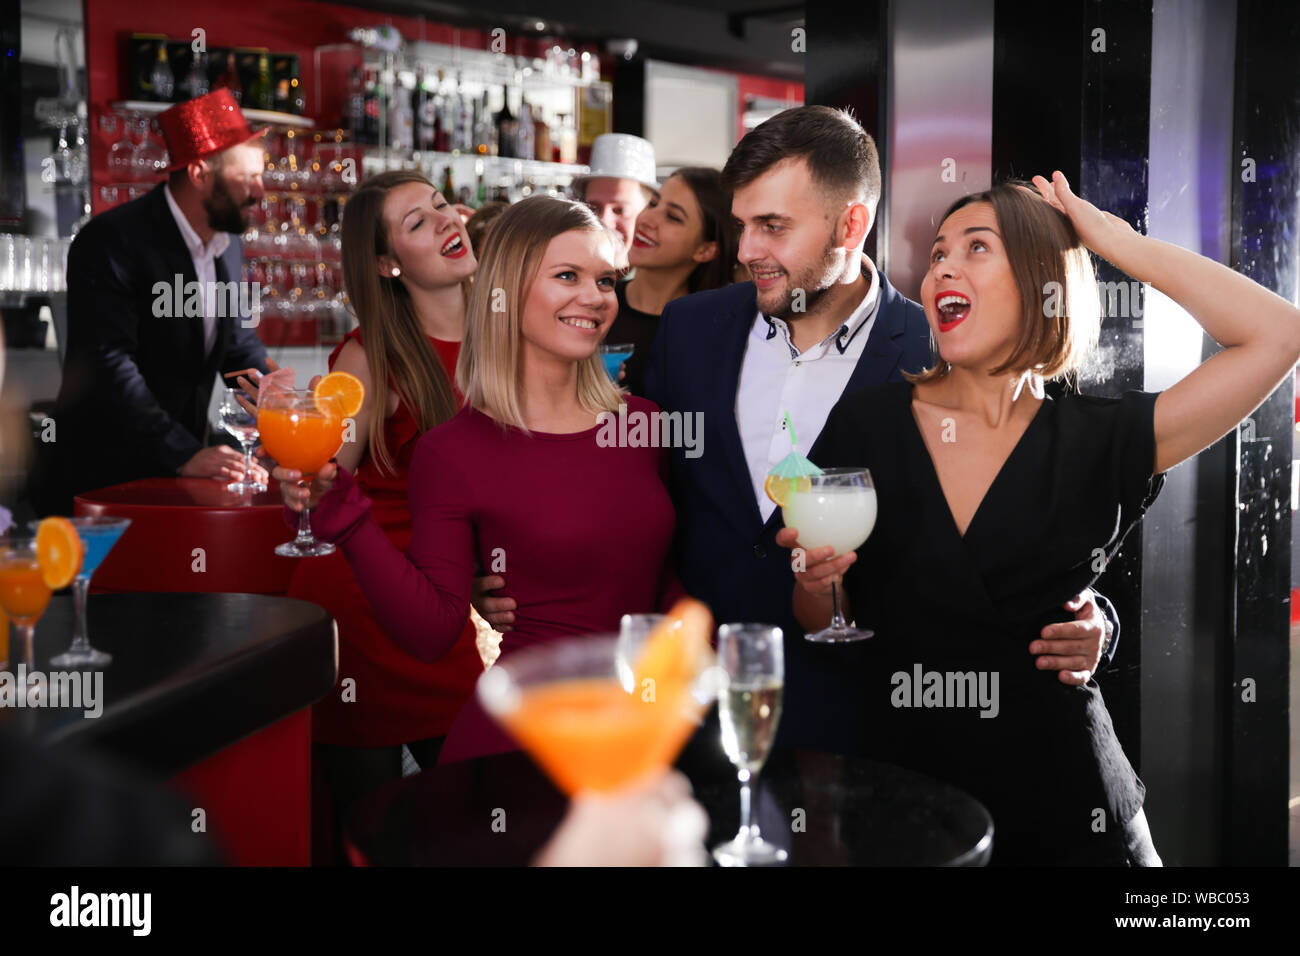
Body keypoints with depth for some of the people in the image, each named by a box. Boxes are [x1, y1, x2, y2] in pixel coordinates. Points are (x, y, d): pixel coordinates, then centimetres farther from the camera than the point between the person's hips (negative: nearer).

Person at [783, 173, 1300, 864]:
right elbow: (820, 626, 4)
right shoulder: (864, 423, -3)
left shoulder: (1098, 439, -4)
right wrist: (813, 579, -19)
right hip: (899, 792, 1)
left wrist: (1117, 242, -6)